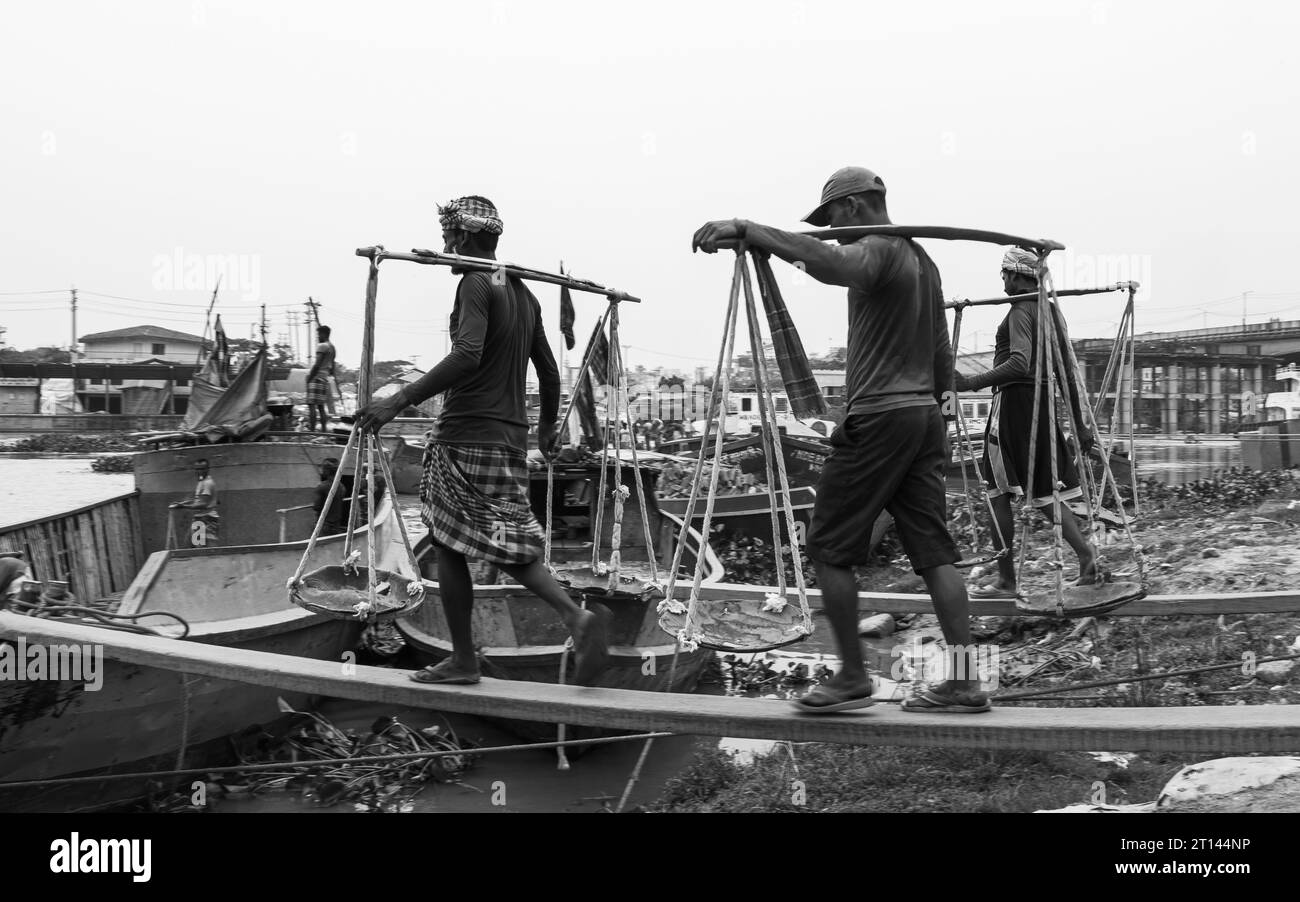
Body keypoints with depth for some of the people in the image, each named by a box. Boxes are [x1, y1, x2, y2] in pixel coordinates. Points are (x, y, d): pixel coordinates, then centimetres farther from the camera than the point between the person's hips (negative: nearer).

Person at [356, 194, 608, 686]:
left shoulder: (475, 284, -10)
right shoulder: (523, 294, 15)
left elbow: (466, 355, -26)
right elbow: (549, 372, 19)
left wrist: (399, 400, -27)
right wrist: (547, 429, 34)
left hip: (466, 437, -8)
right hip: (511, 436, 8)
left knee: (449, 545, 3)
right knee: (511, 547, 12)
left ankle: (464, 659, 9)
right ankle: (577, 618, -7)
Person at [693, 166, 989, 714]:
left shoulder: (878, 250, -8)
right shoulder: (922, 261, 21)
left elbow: (829, 263, -33)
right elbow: (942, 359, 23)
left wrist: (747, 230, -35)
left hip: (878, 418, -9)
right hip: (924, 415, 9)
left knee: (830, 548, 0)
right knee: (933, 550, 6)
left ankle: (852, 679, 3)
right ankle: (962, 681, 4)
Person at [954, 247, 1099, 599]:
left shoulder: (1020, 311, -10)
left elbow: (1019, 364, -26)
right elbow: (1067, 372, 17)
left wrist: (973, 383, -32)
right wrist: (1079, 424, 19)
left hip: (1014, 400, -8)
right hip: (1043, 402, 8)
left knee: (999, 492, 0)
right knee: (1044, 491, 12)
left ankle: (1006, 580, 2)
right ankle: (1088, 557, 2)